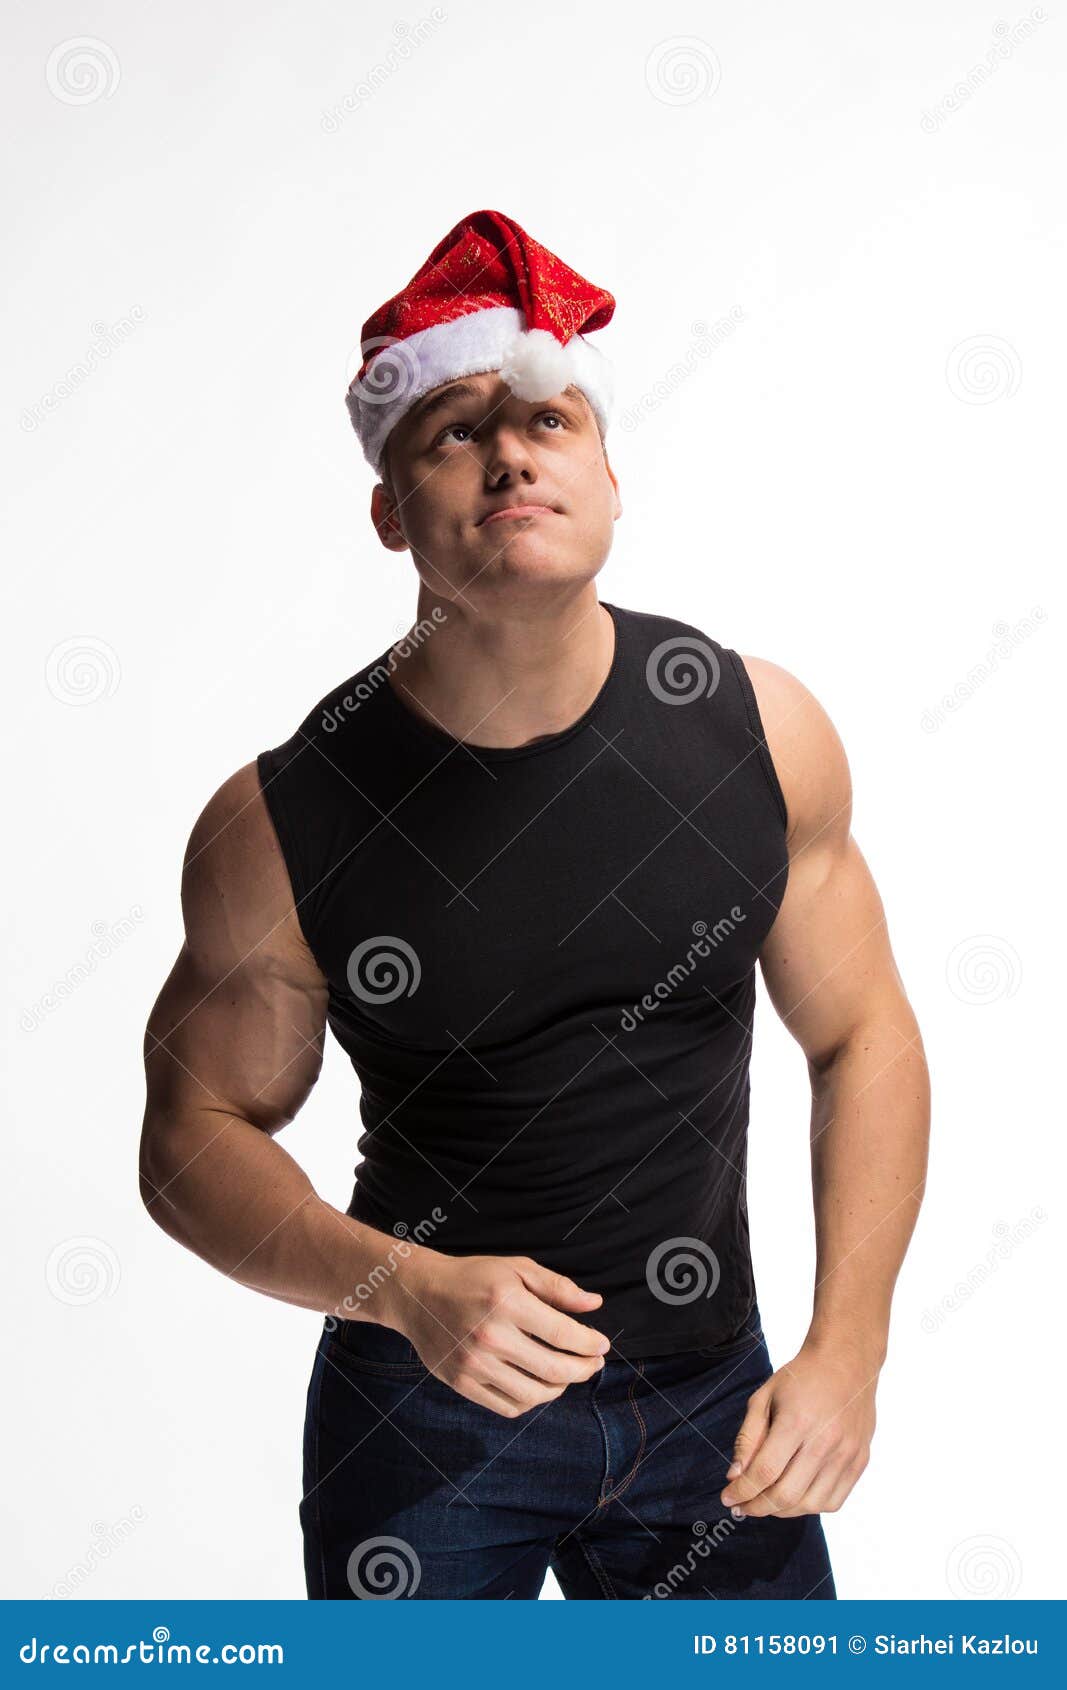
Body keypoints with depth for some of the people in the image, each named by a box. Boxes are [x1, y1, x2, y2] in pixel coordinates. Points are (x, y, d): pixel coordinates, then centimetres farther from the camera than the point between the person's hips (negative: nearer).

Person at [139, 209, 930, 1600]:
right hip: (422, 1413, -1)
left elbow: (863, 1035, 0)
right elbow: (197, 1137, -5)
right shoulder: (282, 823, -15)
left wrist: (849, 1348, -8)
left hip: (712, 1401, 2)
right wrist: (406, 1287, -21)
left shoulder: (762, 731, -8)